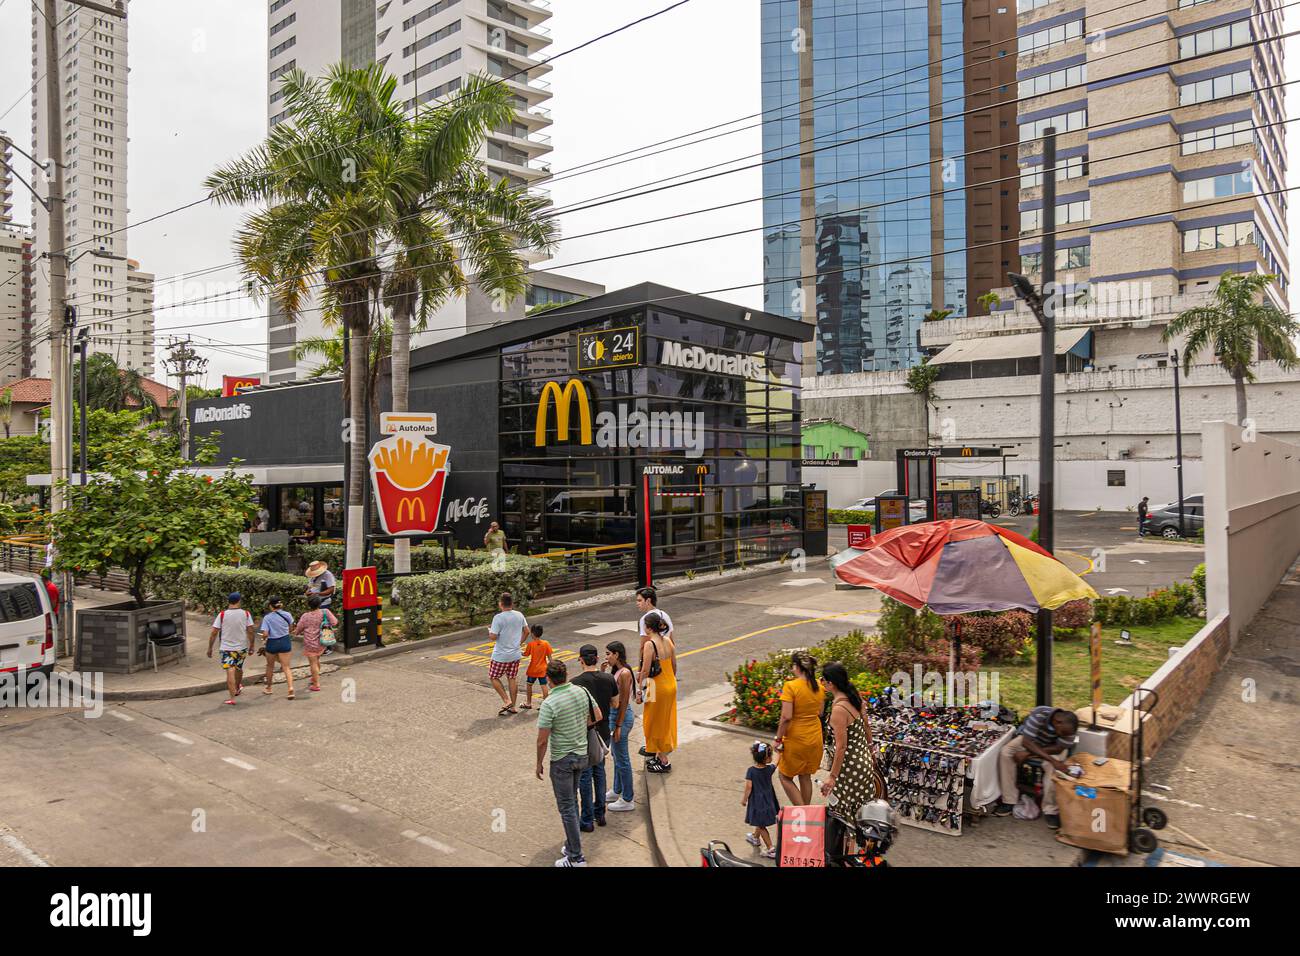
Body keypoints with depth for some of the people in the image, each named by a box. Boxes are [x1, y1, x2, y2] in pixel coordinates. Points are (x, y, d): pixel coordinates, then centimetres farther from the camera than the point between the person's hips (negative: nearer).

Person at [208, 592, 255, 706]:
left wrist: (210, 648, 2)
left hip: (226, 648, -2)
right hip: (242, 647, 2)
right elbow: (250, 631, -4)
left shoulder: (222, 615, -8)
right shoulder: (246, 614, -5)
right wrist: (251, 646, 6)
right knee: (239, 668, 24)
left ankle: (232, 698, -9)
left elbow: (214, 633, -7)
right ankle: (238, 687, 46)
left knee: (230, 671, -4)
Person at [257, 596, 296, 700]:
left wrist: (263, 638, 4)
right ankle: (290, 687, -15)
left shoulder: (267, 618, -12)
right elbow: (291, 628, 8)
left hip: (272, 643, -1)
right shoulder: (287, 615, -5)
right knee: (286, 667, 3)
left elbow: (265, 634, -18)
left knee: (270, 666, 21)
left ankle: (268, 688, 37)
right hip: (285, 641, 1)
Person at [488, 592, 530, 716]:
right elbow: (527, 631, 9)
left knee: (493, 677, 12)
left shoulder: (498, 618, -19)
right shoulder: (519, 615, 0)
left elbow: (493, 636, -20)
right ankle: (512, 707, 20)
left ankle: (507, 701, 3)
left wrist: (489, 629, 2)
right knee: (513, 679, 14)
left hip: (501, 655, -6)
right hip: (515, 654, 6)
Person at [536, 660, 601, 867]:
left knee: (566, 807, 3)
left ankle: (576, 857, 9)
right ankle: (573, 842, 35)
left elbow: (542, 740, -19)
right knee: (571, 801, 23)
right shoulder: (582, 691, -6)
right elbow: (597, 716, 6)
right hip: (582, 755, 7)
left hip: (562, 760, -6)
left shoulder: (549, 704, -24)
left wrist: (539, 764, -5)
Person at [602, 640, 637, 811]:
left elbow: (624, 702, -21)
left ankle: (628, 800, 12)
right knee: (617, 756, 22)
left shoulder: (624, 673, -22)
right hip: (613, 713, 10)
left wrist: (618, 726, -19)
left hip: (622, 716, -10)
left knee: (622, 758, 1)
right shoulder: (615, 670, 7)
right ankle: (617, 791, 38)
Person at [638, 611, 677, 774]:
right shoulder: (668, 641, 0)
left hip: (657, 687, -7)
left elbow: (645, 670, -19)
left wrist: (640, 689, -7)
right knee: (666, 722, 19)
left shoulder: (650, 644, -21)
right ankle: (661, 755, 32)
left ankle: (663, 761, 14)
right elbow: (674, 665, 8)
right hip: (671, 686, 7)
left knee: (656, 724, 7)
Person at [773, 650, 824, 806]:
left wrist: (778, 739, -13)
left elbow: (786, 717, -22)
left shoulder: (791, 686, -20)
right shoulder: (819, 686, 0)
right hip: (815, 738, 6)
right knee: (806, 777, 19)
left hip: (796, 739, -6)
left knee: (785, 776, 11)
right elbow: (820, 713, 10)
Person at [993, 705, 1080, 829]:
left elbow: (1058, 748, -23)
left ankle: (1050, 810, -16)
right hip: (1027, 740, -1)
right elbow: (1027, 742, -36)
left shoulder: (1068, 726, -28)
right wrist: (1052, 760, -46)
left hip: (1049, 747, 1)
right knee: (1005, 753, -27)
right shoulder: (1039, 714, -37)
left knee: (1053, 767, -30)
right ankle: (1009, 801, -18)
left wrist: (1027, 754, -29)